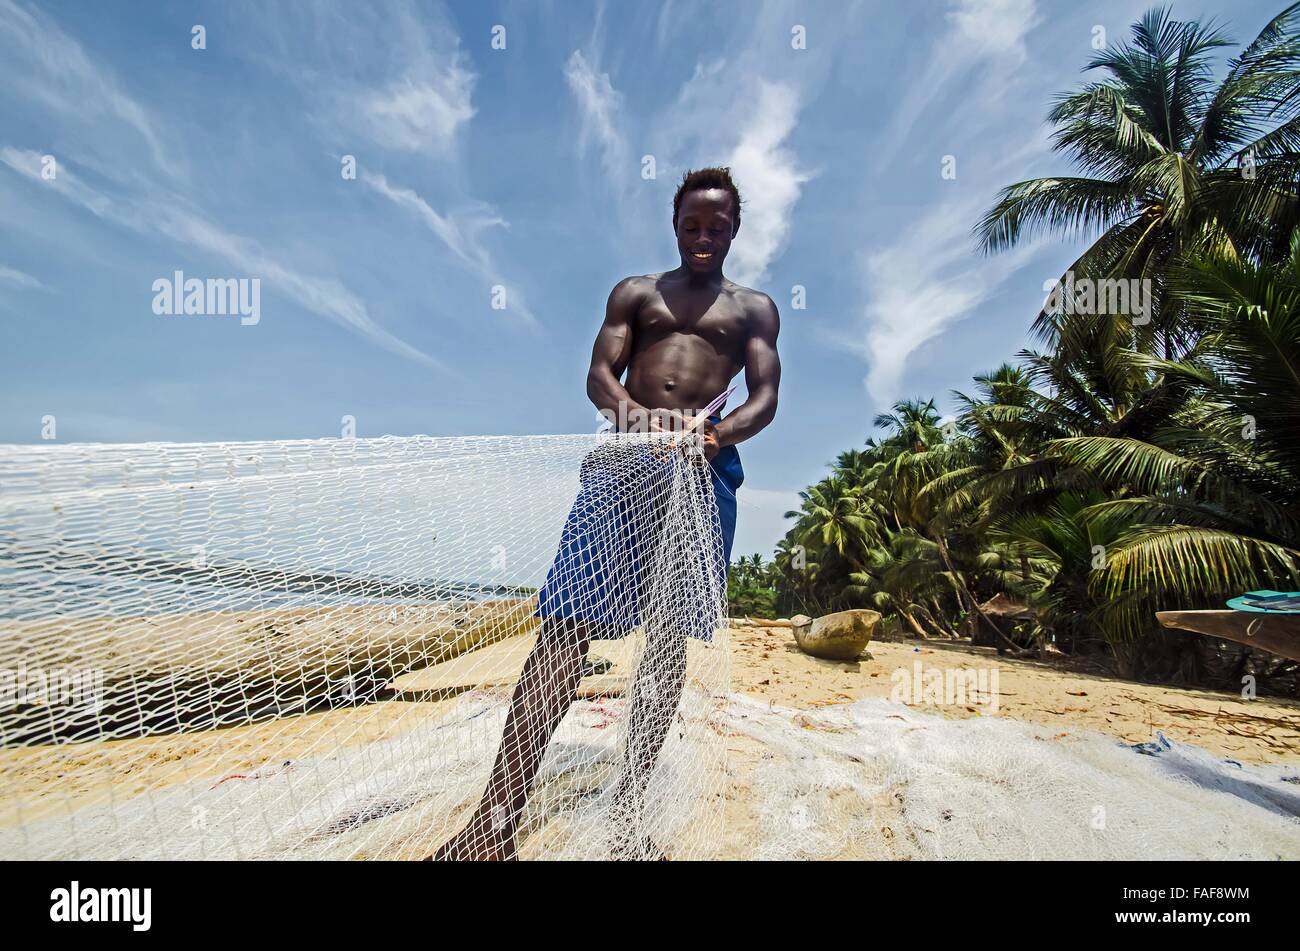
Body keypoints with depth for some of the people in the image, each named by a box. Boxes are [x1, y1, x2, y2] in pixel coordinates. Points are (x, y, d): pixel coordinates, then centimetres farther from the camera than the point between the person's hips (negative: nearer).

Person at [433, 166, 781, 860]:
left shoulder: (754, 308, 19)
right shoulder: (634, 292, 20)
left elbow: (765, 397, 6)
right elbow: (599, 375, 7)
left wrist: (718, 432, -16)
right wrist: (636, 413, -17)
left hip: (707, 466, 1)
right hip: (624, 455, 0)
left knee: (671, 636, -2)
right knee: (568, 623, -11)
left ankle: (627, 809, 11)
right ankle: (496, 818, -7)